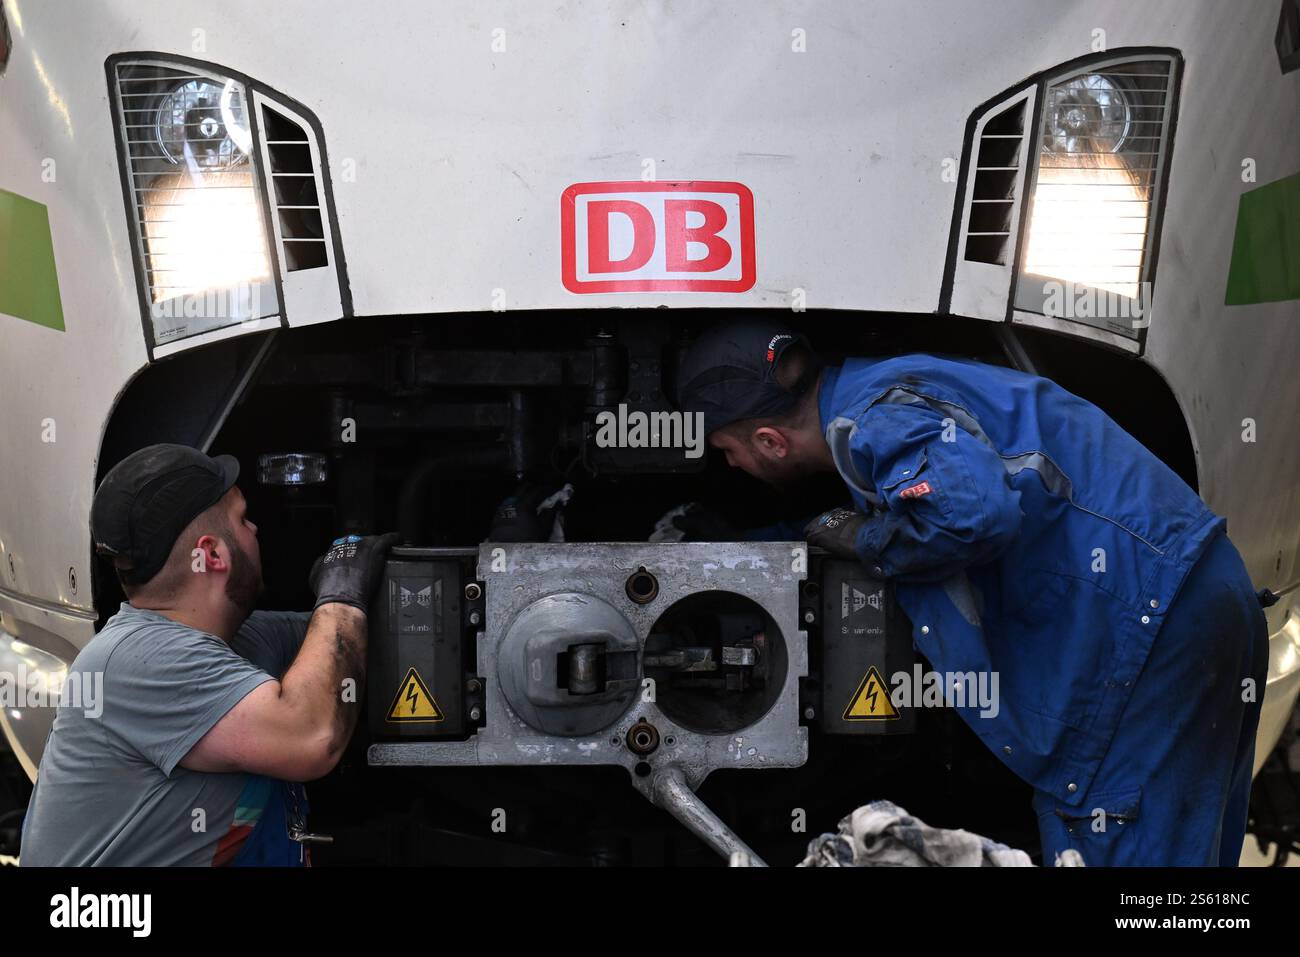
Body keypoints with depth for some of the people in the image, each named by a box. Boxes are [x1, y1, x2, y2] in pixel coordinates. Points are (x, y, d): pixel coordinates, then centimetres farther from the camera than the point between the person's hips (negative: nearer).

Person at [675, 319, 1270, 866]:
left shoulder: (873, 421, -16)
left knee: (1107, 846, -3)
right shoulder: (879, 390, 15)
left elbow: (975, 511, -34)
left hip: (1150, 605, -10)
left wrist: (867, 542, -13)